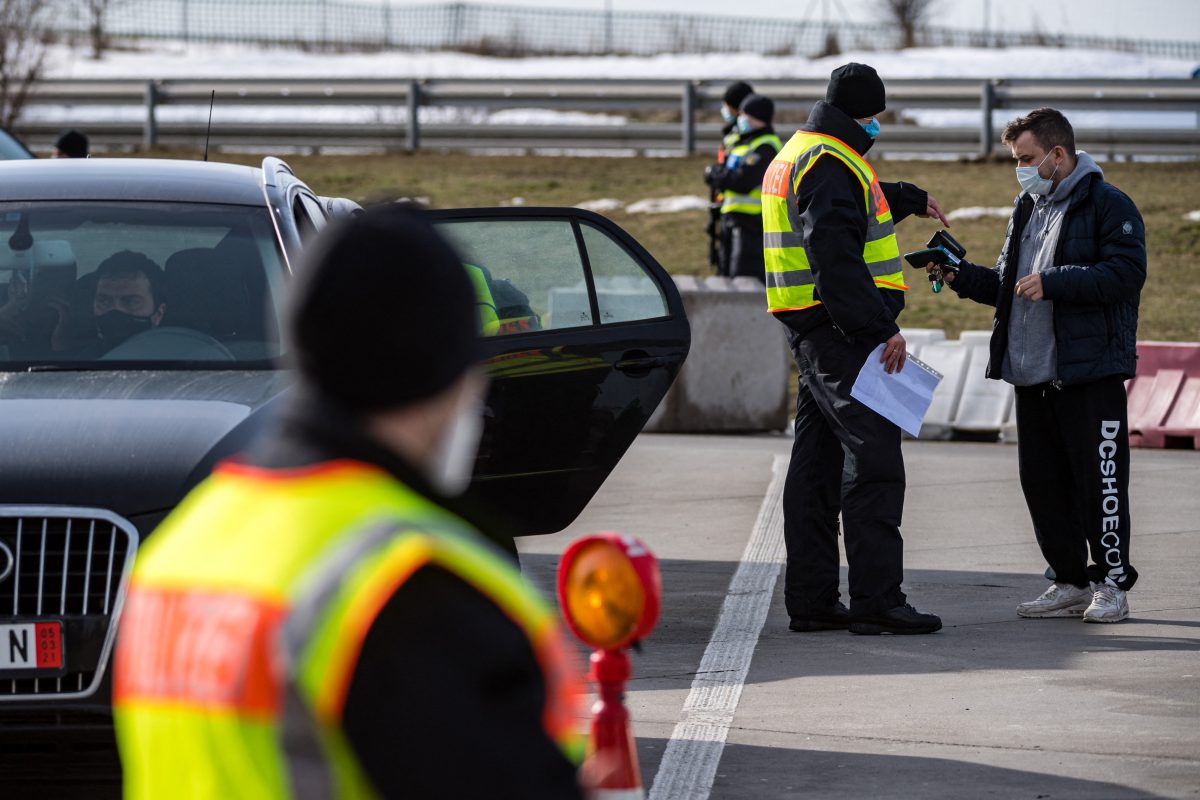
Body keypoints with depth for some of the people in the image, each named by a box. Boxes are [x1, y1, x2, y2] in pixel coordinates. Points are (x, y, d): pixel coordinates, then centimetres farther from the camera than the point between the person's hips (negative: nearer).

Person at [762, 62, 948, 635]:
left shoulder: (798, 155, 21)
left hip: (811, 330, 11)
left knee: (819, 457, 12)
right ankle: (877, 599, -14)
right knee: (873, 458, -11)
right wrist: (880, 328, -26)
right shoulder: (829, 163, -14)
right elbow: (836, 254, -25)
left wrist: (911, 199, 60)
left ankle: (811, 598, 14)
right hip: (841, 330, -11)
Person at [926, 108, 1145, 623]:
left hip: (1091, 372, -8)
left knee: (1099, 480, -5)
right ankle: (1071, 584, 16)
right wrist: (961, 276, 7)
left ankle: (1111, 583, 3)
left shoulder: (1108, 205, -7)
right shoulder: (1027, 209, 19)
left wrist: (1052, 283, -20)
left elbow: (1125, 274, -18)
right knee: (1042, 483, 8)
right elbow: (1008, 285, 24)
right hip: (1033, 372, 8)